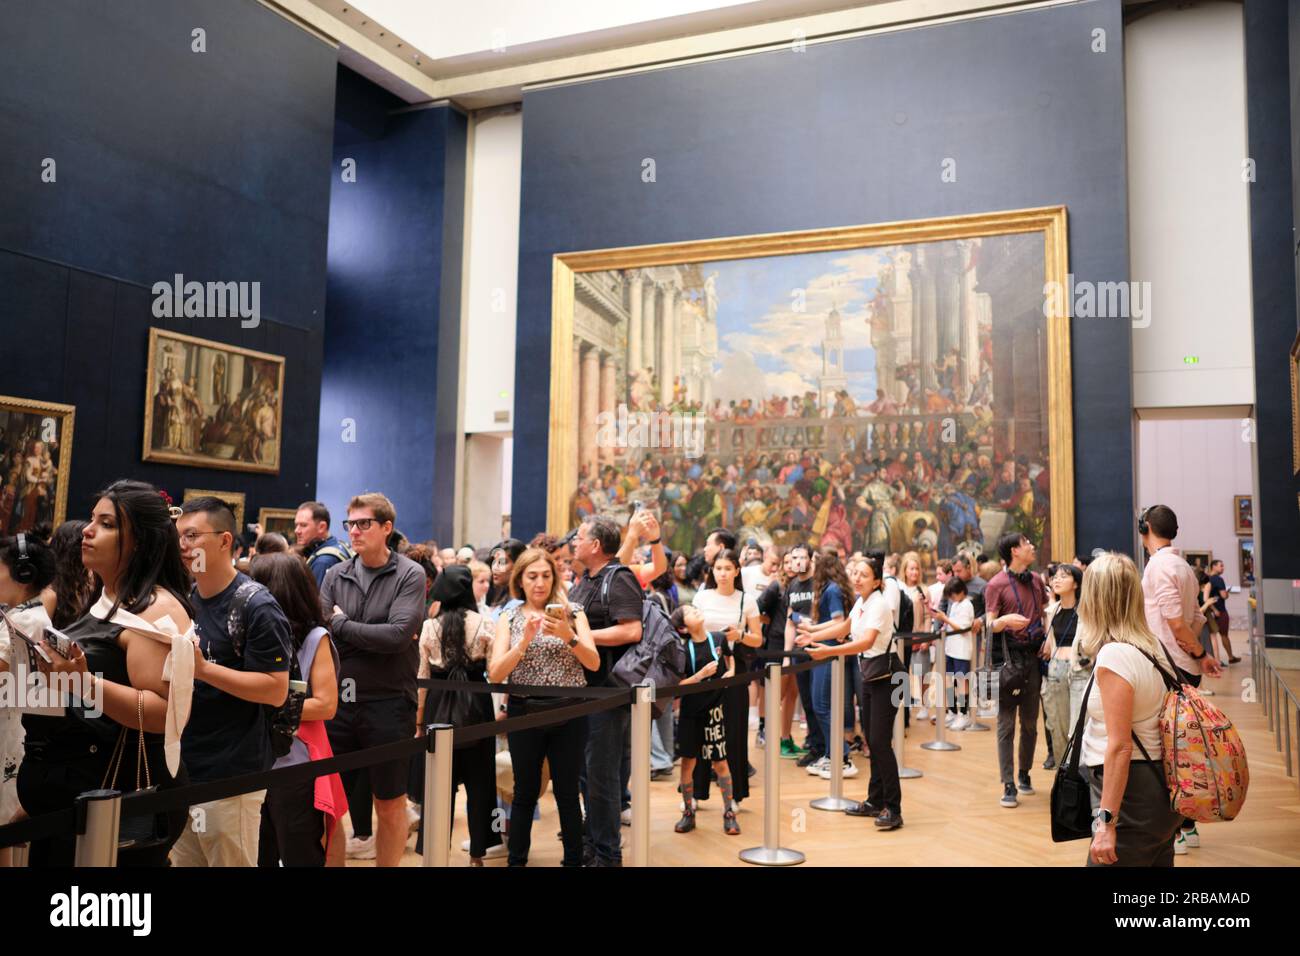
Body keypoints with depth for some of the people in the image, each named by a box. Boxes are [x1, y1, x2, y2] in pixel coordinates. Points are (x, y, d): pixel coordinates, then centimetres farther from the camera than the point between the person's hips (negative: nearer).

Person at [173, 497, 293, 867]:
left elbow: (276, 690, -20)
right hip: (182, 767, 8)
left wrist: (203, 668, -25)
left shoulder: (256, 607, -15)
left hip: (232, 776, -8)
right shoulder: (183, 600, 8)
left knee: (230, 861, 3)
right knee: (183, 860, 18)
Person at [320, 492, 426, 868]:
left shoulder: (410, 575, -6)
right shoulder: (336, 575, 6)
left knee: (390, 806, 11)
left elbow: (398, 635, -19)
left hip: (388, 703, -3)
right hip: (339, 700, 4)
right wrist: (374, 637, -18)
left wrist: (340, 624, -10)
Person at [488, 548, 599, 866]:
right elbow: (495, 675, -7)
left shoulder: (572, 613, 3)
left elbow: (594, 663, -7)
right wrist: (525, 639, -19)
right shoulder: (509, 619, 4)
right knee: (525, 792, 11)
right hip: (524, 714, 1)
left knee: (567, 792, 6)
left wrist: (567, 635, -22)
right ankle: (516, 860, 25)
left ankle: (574, 859, 21)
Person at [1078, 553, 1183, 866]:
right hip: (1161, 788, 9)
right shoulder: (1152, 646, 6)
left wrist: (1106, 821, -20)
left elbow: (1120, 746, -22)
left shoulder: (1113, 655, -19)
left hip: (1132, 794, -9)